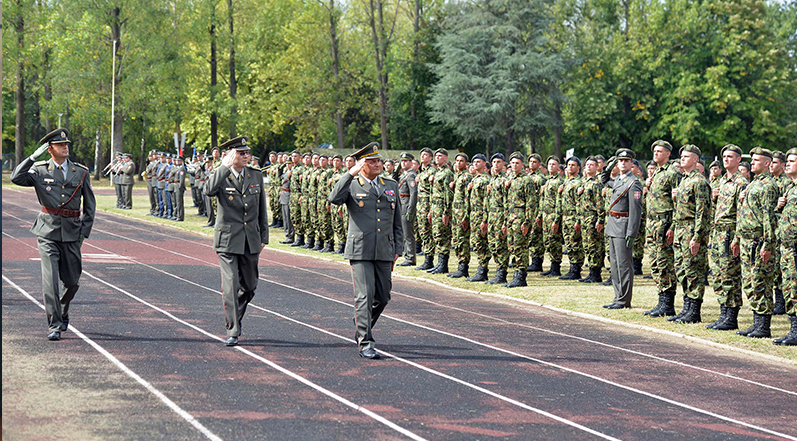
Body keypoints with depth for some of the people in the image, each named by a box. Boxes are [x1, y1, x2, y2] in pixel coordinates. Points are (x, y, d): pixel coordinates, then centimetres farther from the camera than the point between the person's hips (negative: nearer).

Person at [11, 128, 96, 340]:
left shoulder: (81, 172, 6)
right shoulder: (40, 170, 2)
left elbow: (90, 204, 12)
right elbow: (17, 178, -14)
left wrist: (84, 231, 5)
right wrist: (34, 156, -14)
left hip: (72, 233, 2)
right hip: (48, 231, -2)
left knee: (71, 280, 7)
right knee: (50, 278, -11)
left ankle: (63, 311, 36)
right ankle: (54, 325, -8)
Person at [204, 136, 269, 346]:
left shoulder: (256, 176, 7)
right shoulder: (221, 176, -5)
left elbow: (262, 209, 13)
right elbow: (210, 191, -29)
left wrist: (264, 237, 12)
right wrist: (225, 166, -26)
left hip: (251, 240, 4)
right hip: (228, 240, -4)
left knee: (249, 286, 12)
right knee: (230, 285, -9)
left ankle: (236, 317, 35)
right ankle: (233, 330, -3)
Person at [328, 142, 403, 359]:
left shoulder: (391, 186, 13)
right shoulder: (351, 186, 1)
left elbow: (397, 222, 17)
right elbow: (334, 199, -21)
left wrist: (397, 250, 11)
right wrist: (351, 174, -23)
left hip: (384, 252, 5)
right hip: (360, 251, -4)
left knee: (383, 297, 11)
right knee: (365, 296, -10)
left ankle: (362, 327, 35)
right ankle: (365, 343, -6)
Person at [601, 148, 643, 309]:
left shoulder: (633, 183, -13)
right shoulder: (618, 180, 13)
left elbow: (636, 210, -18)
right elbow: (604, 181, 37)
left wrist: (631, 234, -22)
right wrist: (609, 167, 19)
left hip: (623, 227, -9)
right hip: (613, 227, 9)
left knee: (624, 265, -6)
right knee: (615, 263, 13)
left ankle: (624, 301, -2)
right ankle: (618, 298, 19)